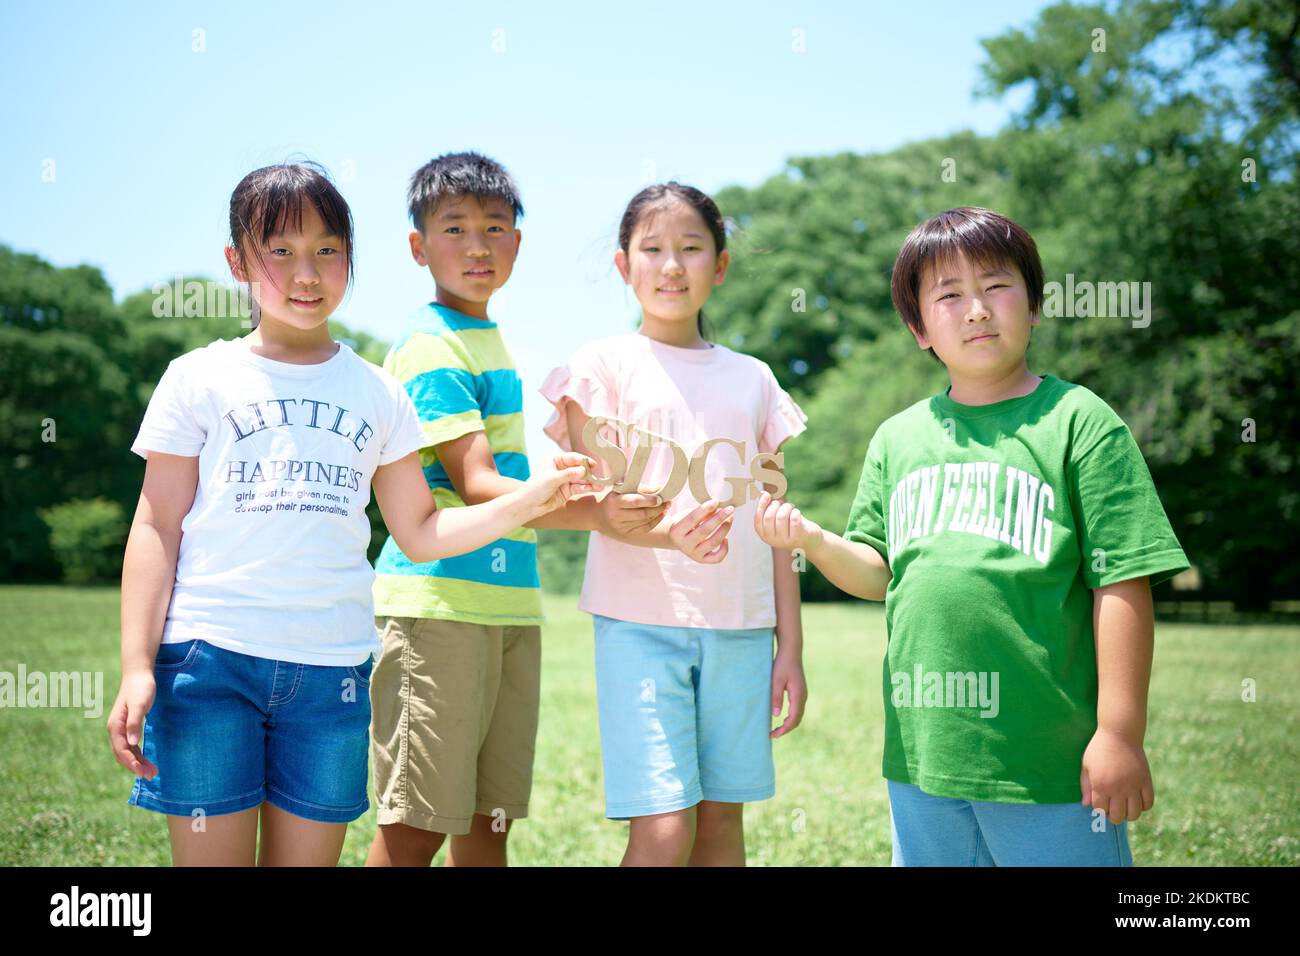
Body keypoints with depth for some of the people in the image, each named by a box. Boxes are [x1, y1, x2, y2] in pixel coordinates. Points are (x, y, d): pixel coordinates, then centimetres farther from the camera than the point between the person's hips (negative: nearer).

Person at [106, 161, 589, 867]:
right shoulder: (199, 378, 5)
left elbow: (419, 532, 12)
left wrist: (531, 499, -1)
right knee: (211, 858, -1)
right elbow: (156, 529, 3)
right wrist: (137, 666, -6)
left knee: (308, 857, 8)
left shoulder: (376, 393, 13)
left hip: (331, 668, 3)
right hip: (209, 653, -2)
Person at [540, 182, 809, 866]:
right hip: (640, 622, -3)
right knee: (664, 828, -11)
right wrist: (662, 526, -26)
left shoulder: (752, 379, 13)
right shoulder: (606, 364, 3)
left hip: (740, 628, 4)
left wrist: (790, 647, 9)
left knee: (722, 816, 6)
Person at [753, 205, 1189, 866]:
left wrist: (1120, 731, -11)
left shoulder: (1079, 422, -4)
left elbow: (1122, 582, -7)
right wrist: (812, 540, -6)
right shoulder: (897, 439, 11)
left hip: (1049, 759, -4)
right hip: (923, 754, 5)